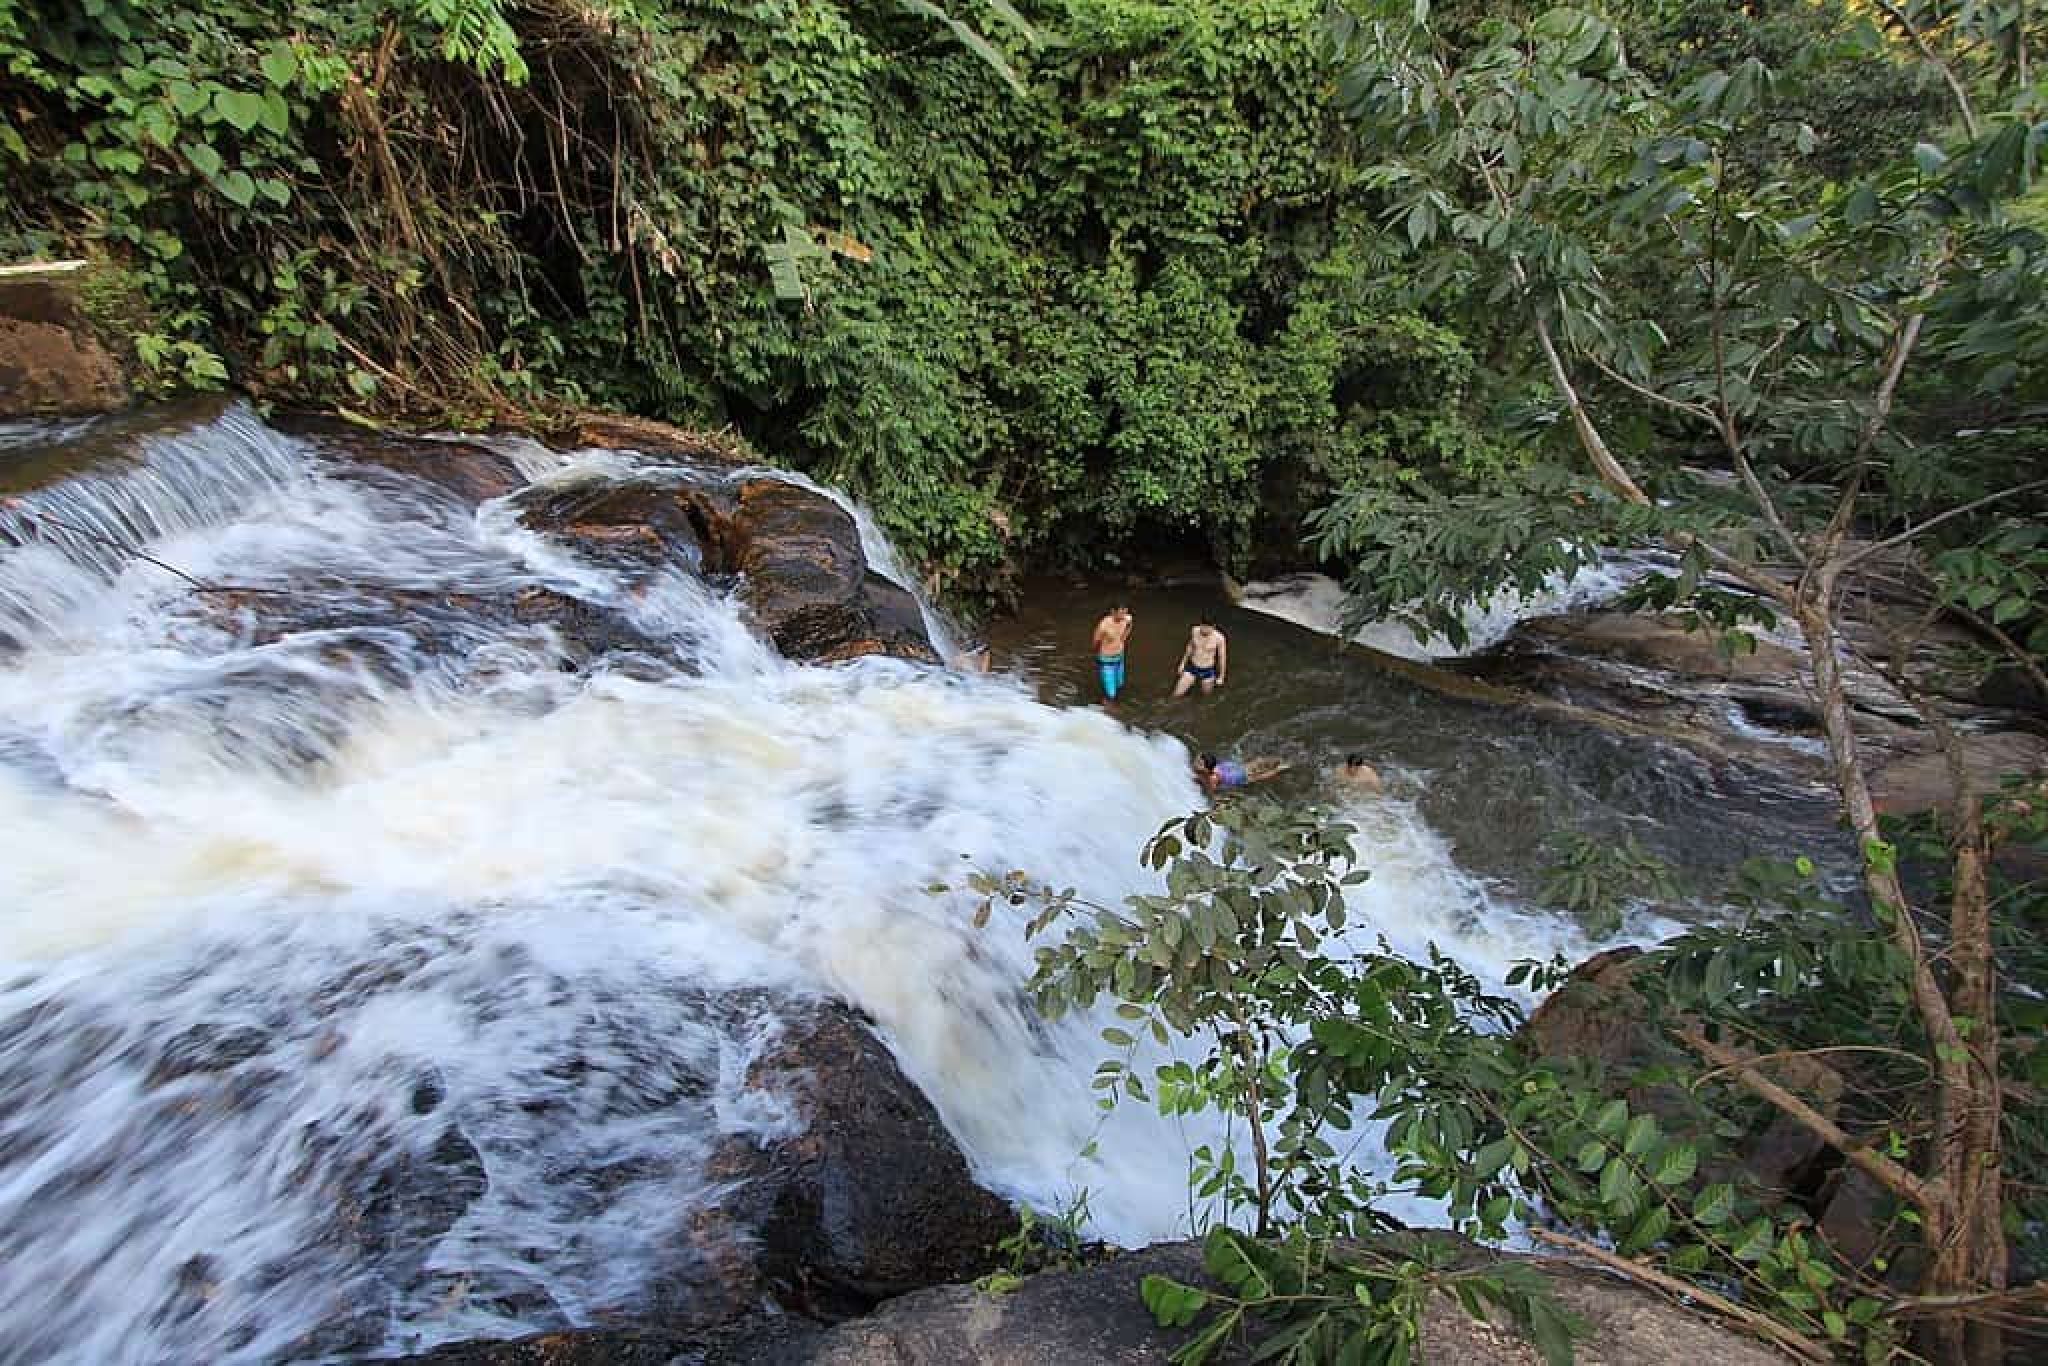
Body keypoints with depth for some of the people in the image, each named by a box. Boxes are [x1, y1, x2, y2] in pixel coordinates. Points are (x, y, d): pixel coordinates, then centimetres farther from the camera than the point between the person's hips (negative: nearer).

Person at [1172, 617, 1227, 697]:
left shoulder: (1219, 638, -20)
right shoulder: (1194, 631, -11)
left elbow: (1222, 657, -9)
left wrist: (1221, 677, -3)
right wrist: (1183, 663, 12)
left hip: (1208, 670, -3)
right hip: (1192, 668, 3)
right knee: (1177, 695, 1)